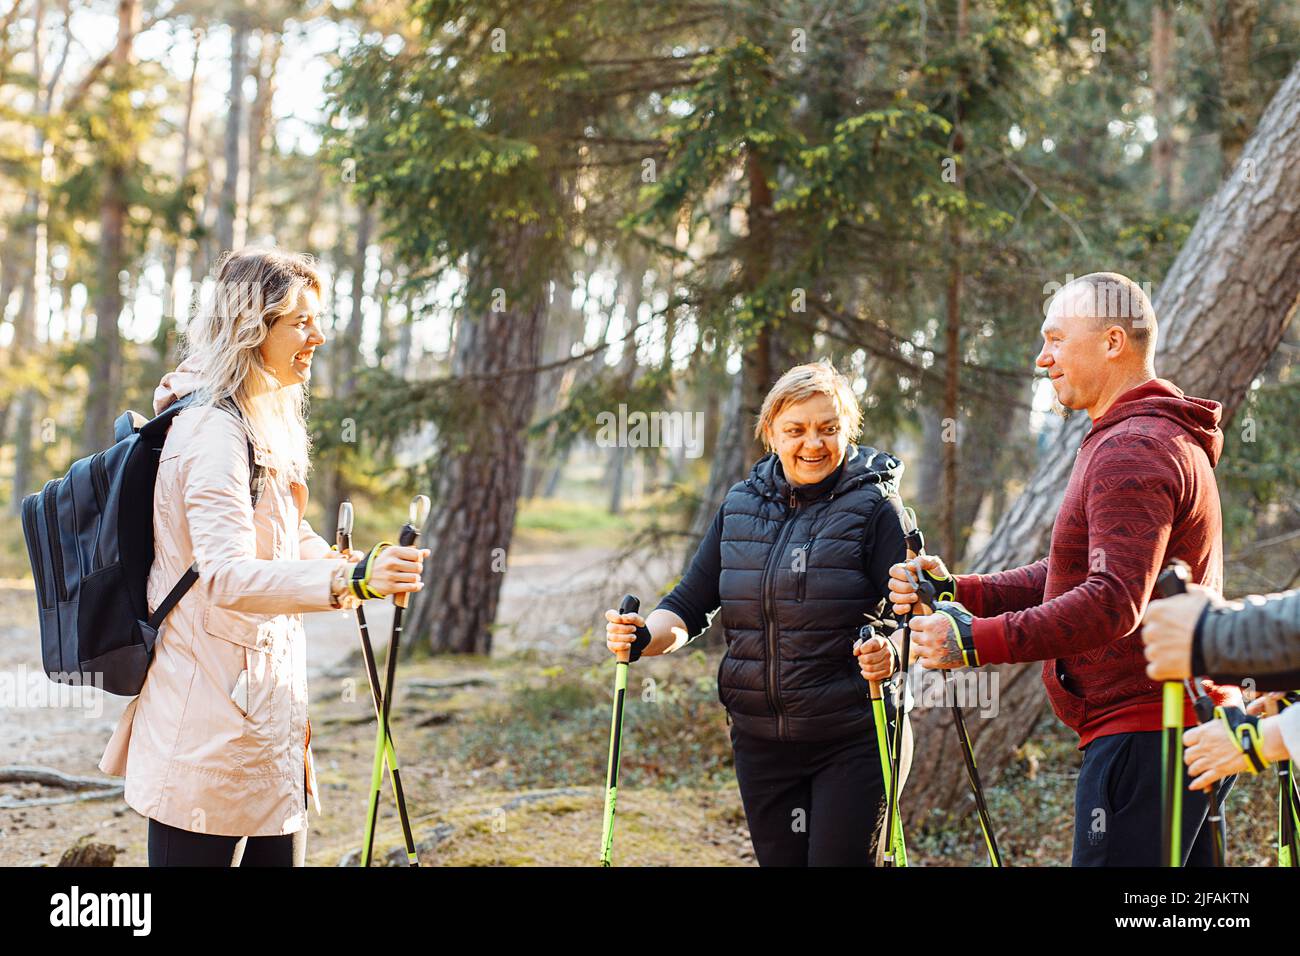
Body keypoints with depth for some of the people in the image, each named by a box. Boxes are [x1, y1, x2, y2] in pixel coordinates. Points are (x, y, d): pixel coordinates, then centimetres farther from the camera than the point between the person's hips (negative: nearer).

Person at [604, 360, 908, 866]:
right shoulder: (739, 507, 7)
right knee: (780, 860, 12)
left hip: (851, 742, -4)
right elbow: (691, 605, 7)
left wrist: (890, 653, -32)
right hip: (760, 742, 4)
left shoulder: (874, 507, -6)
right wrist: (643, 636, -14)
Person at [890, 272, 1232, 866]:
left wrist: (978, 640, -28)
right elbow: (1074, 575, 19)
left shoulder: (1133, 449, -15)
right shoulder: (1163, 439, 22)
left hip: (1141, 736, -11)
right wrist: (959, 592, 6)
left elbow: (1114, 602, -26)